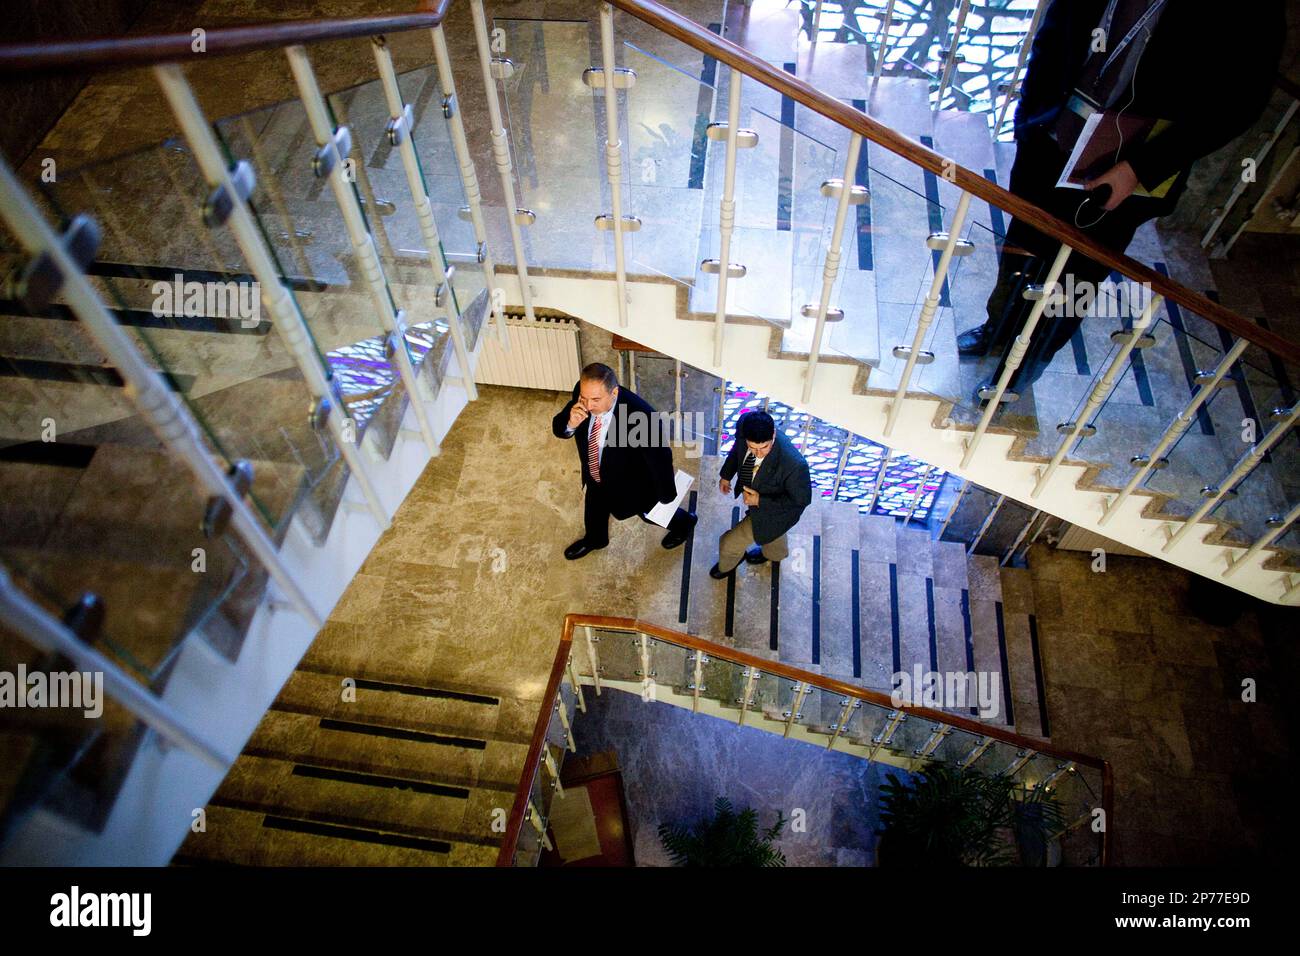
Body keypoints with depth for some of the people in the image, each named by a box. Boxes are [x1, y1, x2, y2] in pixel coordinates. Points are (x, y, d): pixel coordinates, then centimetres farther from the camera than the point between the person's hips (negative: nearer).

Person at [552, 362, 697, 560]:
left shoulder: (641, 417, -46)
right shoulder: (583, 392, -28)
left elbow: (661, 458, -29)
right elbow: (558, 428, -13)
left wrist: (667, 496, -13)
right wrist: (570, 424, -38)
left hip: (632, 483, -4)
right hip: (596, 476, 5)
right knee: (594, 510, 33)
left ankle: (683, 523, 62)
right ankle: (594, 539, 68)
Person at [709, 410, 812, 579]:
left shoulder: (794, 464, -46)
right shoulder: (745, 424, -31)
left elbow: (801, 500, -26)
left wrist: (760, 501, -29)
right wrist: (726, 474, 6)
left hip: (775, 509, -6)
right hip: (755, 494, 6)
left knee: (729, 543, 9)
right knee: (770, 528, 36)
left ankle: (728, 565, 47)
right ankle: (775, 553, 71)